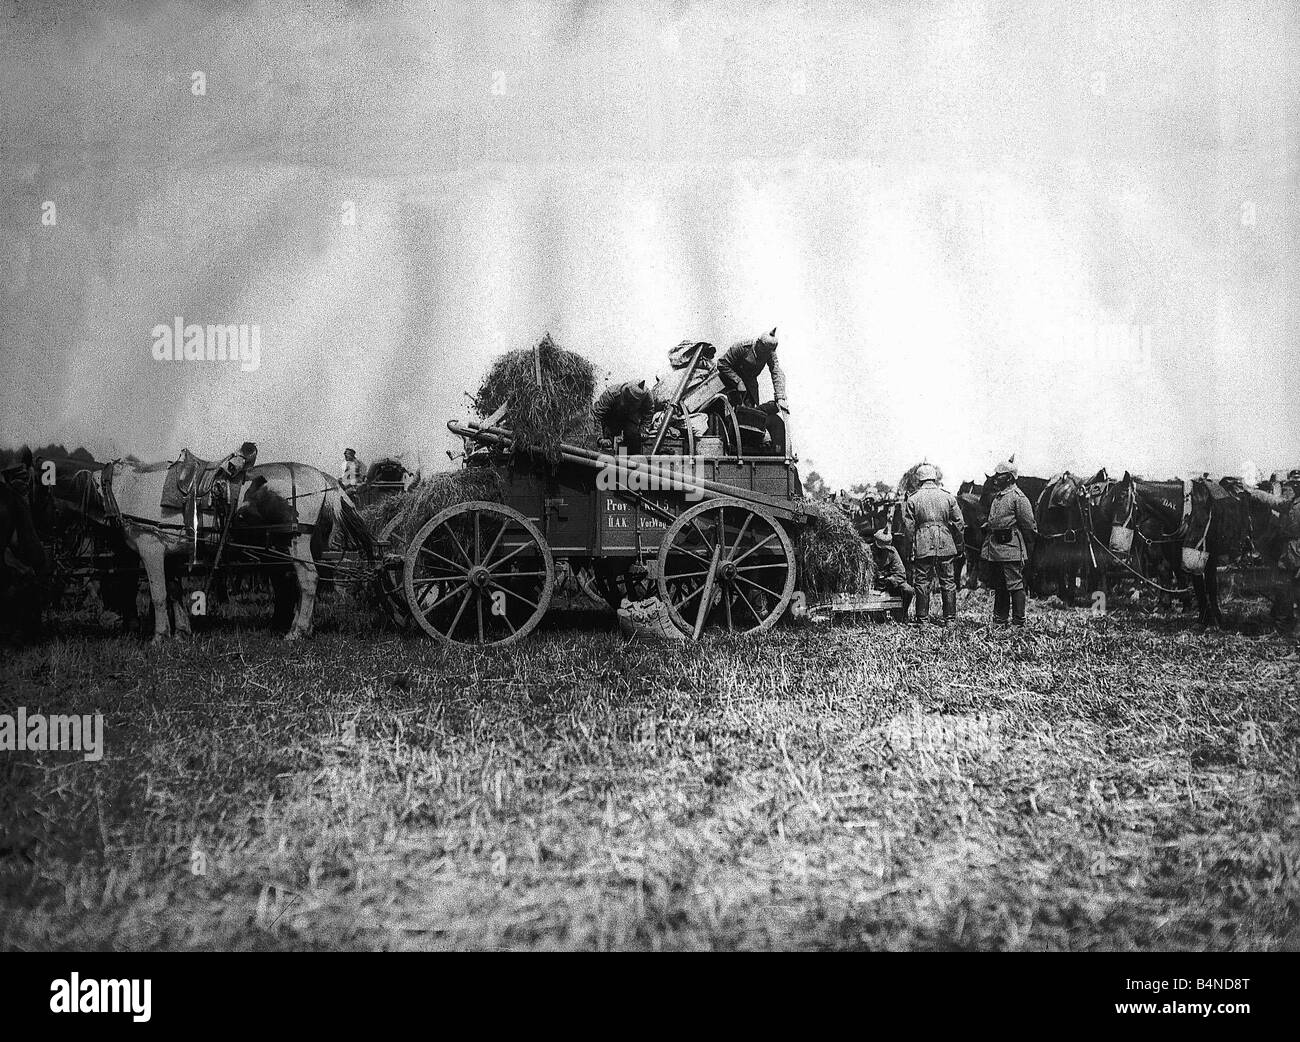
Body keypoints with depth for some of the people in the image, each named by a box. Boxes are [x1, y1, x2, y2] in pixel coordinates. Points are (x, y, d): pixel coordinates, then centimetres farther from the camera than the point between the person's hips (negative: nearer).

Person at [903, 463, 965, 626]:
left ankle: (922, 618, 5)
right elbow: (959, 522, 5)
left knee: (922, 582, 4)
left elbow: (908, 525, -2)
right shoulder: (948, 496, 2)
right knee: (947, 581, 8)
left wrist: (914, 542, 11)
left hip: (922, 546, -1)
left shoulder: (913, 499, -2)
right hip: (945, 545, 1)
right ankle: (950, 617, 10)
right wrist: (959, 542, 17)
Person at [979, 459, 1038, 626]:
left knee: (1015, 585, -5)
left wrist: (1025, 546, -3)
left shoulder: (1018, 497, -9)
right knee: (999, 587, 13)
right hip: (994, 547, 9)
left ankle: (1018, 622, -1)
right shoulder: (996, 496, 17)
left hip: (1011, 548, -9)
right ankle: (999, 620, 19)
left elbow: (1029, 525, -8)